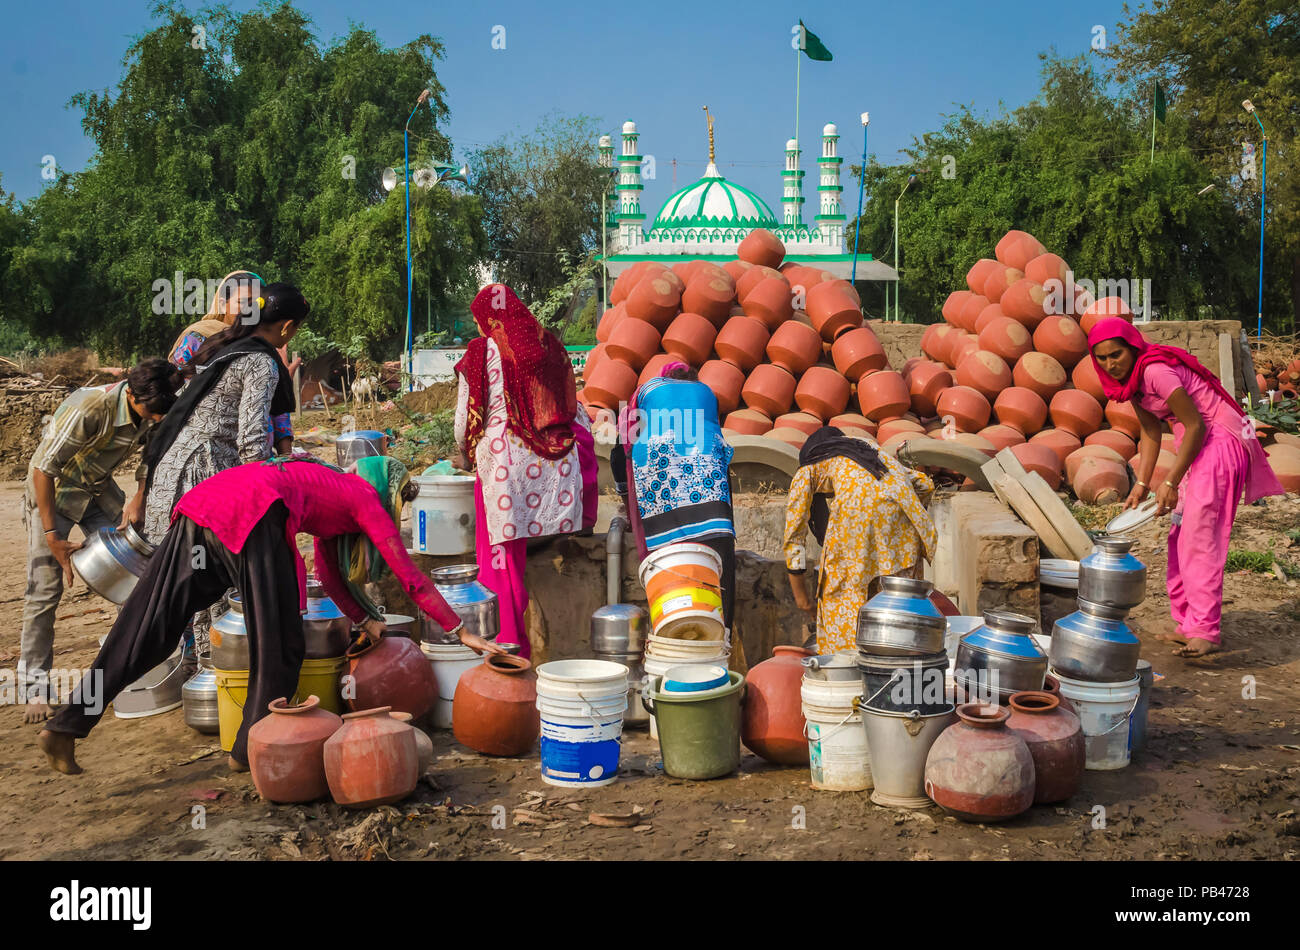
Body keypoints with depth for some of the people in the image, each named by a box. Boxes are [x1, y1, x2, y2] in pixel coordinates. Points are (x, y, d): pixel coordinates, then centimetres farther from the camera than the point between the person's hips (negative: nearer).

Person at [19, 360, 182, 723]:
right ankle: (35, 689, -1)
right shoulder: (89, 409, -35)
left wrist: (138, 499, -10)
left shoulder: (153, 412, -16)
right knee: (44, 589, -7)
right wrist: (52, 536, -24)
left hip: (99, 489, 6)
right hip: (52, 491, -6)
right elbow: (43, 469, -28)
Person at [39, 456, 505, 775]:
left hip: (201, 502, 9)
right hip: (249, 514, -8)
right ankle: (250, 751, 13)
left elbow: (331, 575, 38)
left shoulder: (335, 488, 35)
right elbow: (410, 575, 10)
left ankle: (67, 724, 8)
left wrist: (366, 621, 31)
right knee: (277, 647, 5)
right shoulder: (364, 495, 14)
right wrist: (461, 631, 14)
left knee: (146, 630, 9)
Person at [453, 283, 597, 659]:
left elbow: (466, 421, 3)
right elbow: (576, 413, 13)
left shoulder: (481, 353, 0)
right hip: (557, 464, 3)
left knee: (502, 556, 4)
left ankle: (511, 644, 7)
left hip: (504, 462, -3)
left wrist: (466, 459, 19)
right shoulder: (548, 347, 11)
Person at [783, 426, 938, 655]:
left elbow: (793, 535, 22)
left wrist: (800, 593, 26)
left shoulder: (807, 471, 28)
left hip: (858, 506, -4)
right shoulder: (869, 449, 40)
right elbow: (924, 483, 35)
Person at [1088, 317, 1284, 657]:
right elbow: (1150, 434, 9)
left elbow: (1196, 425, -21)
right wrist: (1142, 484, 1)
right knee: (1181, 537, 10)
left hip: (1220, 442, -10)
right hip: (1198, 446, 10)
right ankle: (1187, 623, 14)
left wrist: (1171, 483, -18)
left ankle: (1206, 631, -16)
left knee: (1200, 534, -15)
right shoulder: (1130, 379, 6)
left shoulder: (1156, 371, -23)